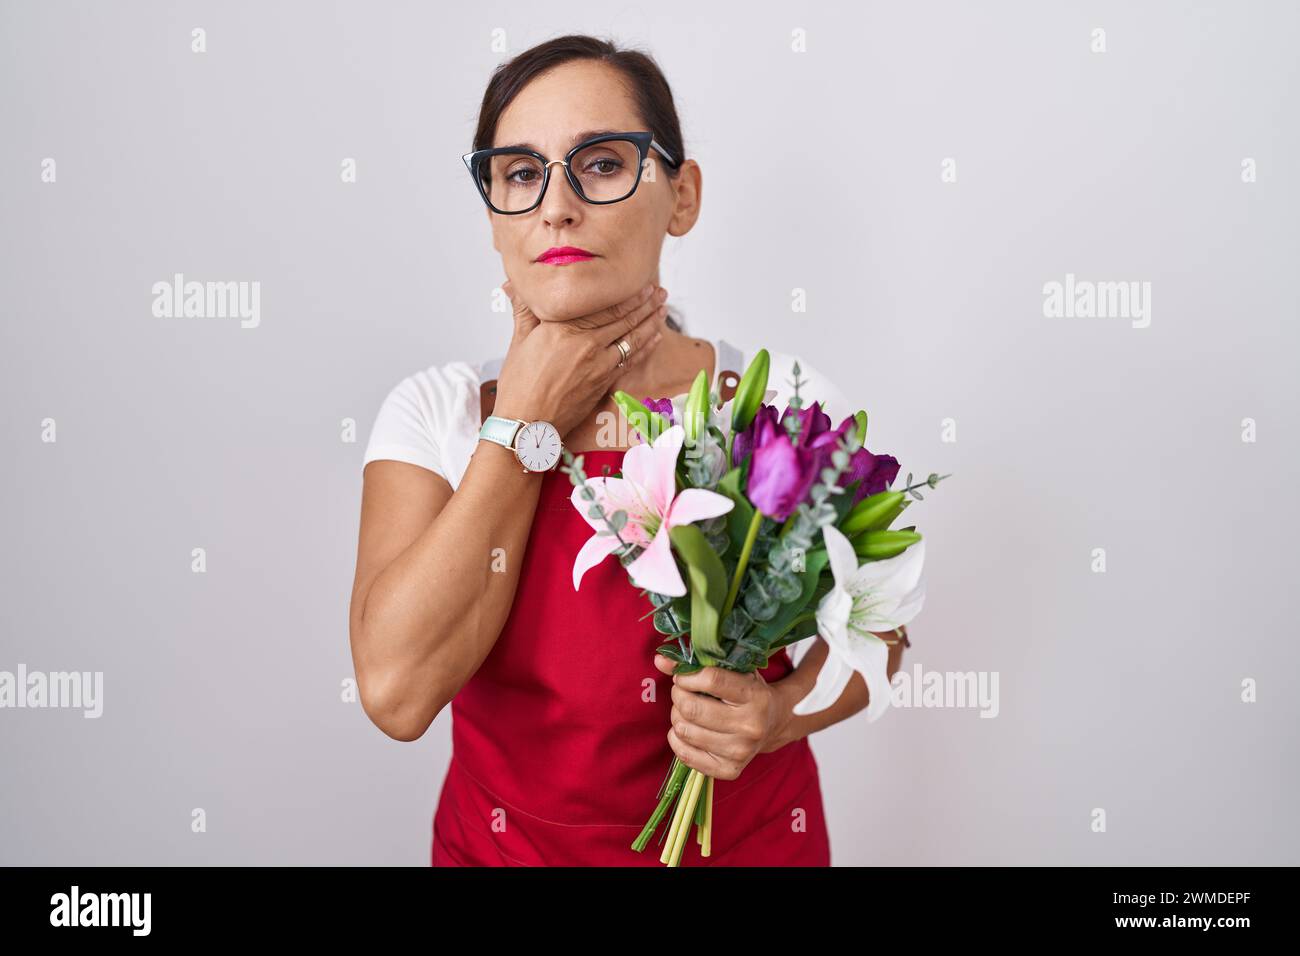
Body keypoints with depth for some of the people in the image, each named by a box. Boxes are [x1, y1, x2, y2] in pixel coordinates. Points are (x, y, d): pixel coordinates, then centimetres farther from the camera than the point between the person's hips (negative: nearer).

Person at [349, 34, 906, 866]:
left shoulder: (790, 405, -14)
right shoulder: (435, 412, -12)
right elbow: (397, 689, -25)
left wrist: (778, 712, -20)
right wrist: (528, 423, -22)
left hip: (751, 840, 0)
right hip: (503, 843, 1)